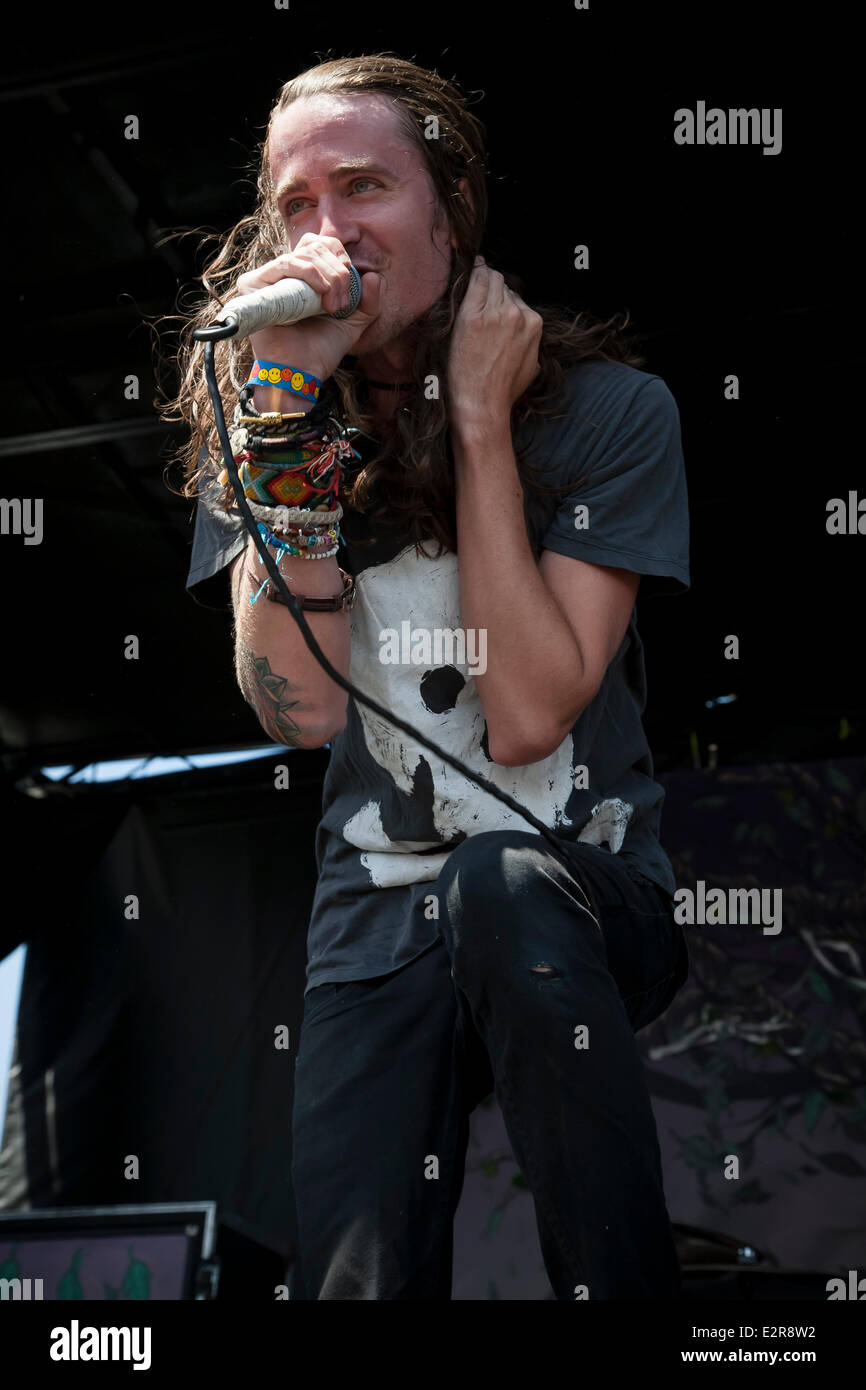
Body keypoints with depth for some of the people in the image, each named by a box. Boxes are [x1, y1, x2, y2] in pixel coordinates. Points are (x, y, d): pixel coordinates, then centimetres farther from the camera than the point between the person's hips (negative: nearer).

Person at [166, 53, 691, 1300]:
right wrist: (289, 417, -18)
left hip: (588, 890, -1)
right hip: (380, 914, 1)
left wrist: (480, 421, -13)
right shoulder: (261, 413, 3)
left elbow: (529, 718, -14)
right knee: (360, 1280, -25)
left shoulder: (608, 409, -5)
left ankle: (630, 1284, -25)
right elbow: (299, 711, -11)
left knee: (500, 882, -37)